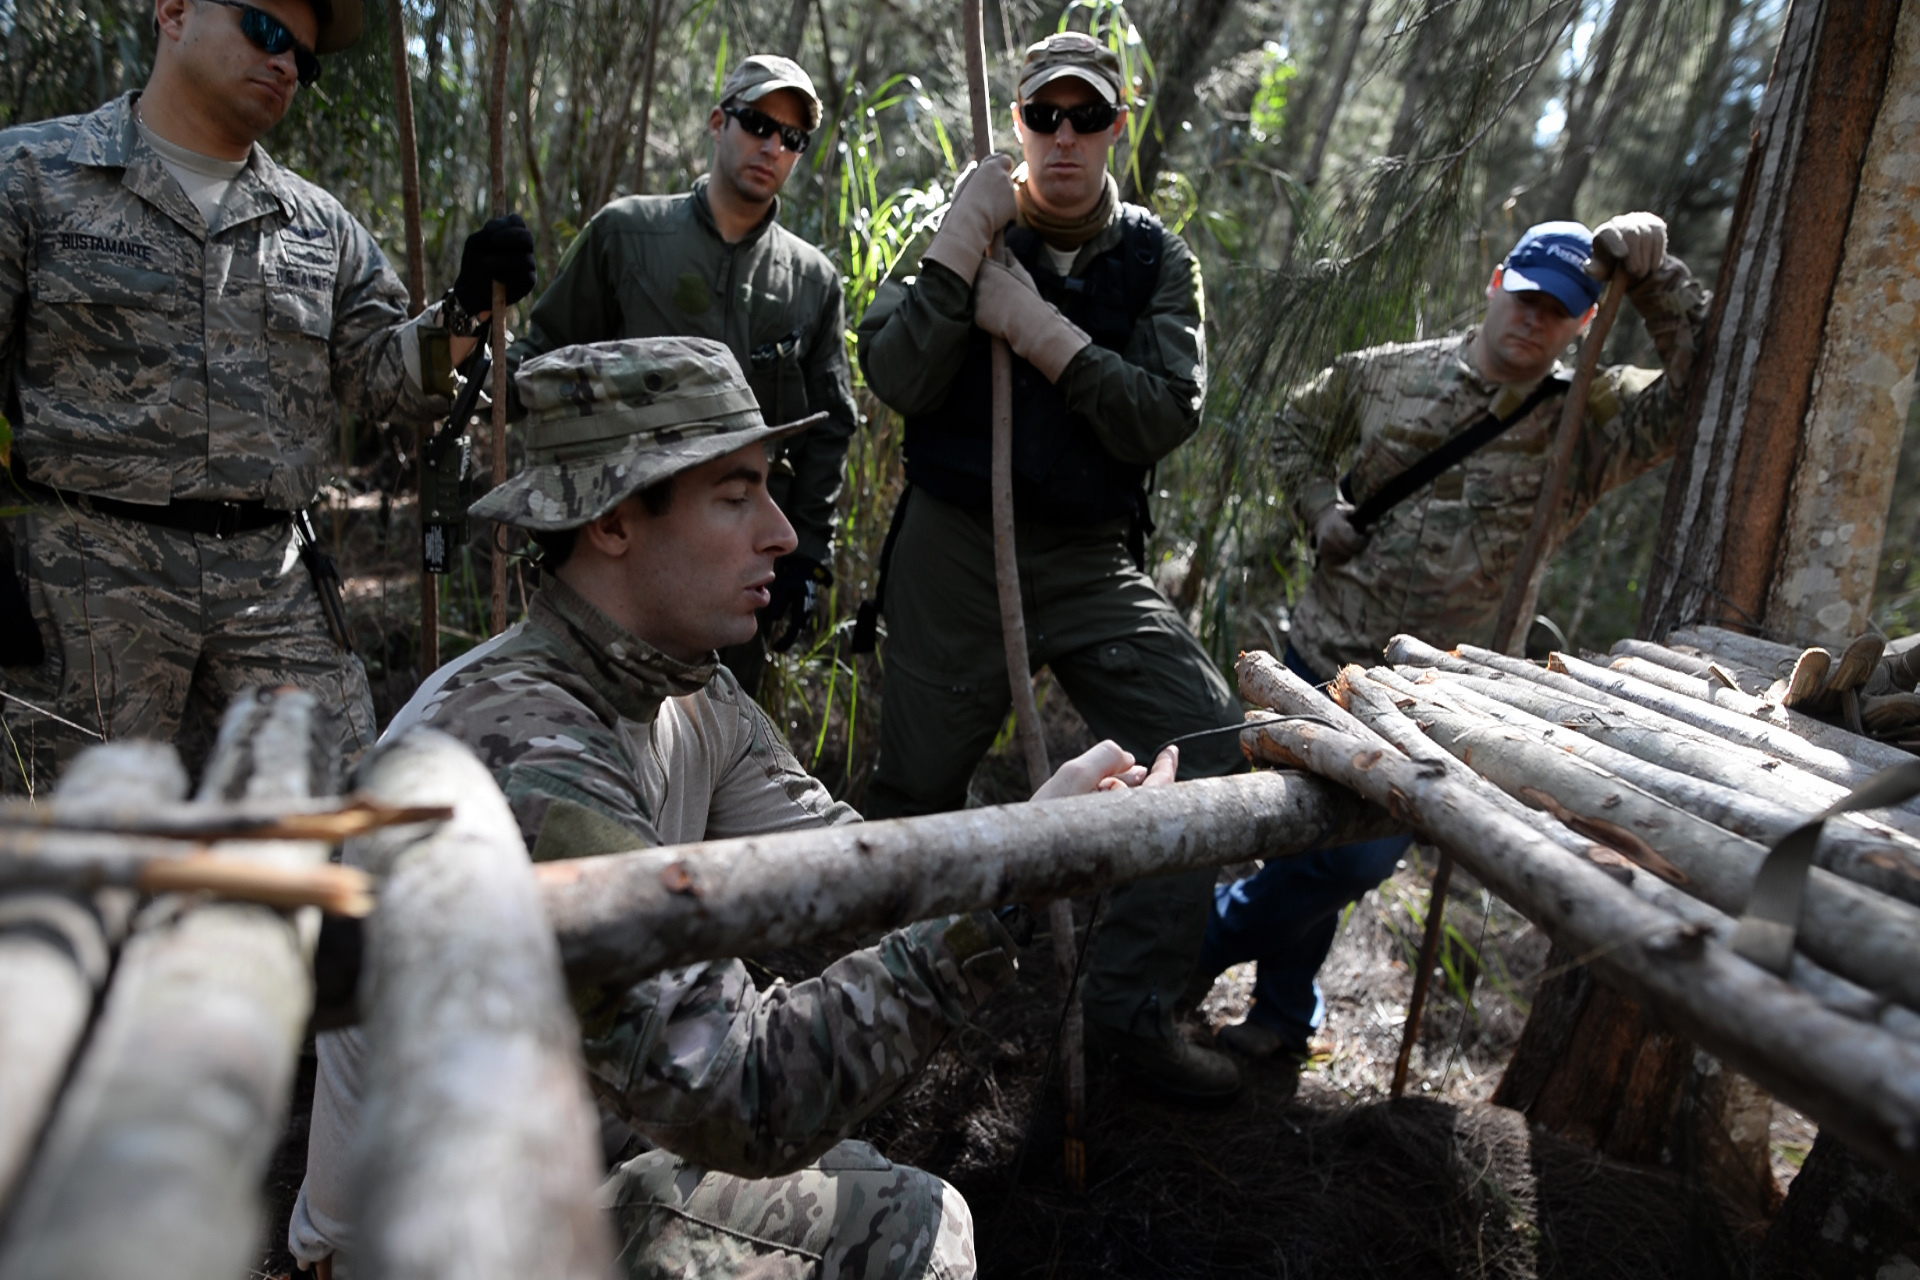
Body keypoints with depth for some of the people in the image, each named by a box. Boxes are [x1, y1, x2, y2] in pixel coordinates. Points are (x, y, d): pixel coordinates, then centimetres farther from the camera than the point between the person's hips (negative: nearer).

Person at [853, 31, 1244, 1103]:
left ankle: (1133, 1006, 5)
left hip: (1092, 562, 2)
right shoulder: (967, 234, 2)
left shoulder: (1155, 259, 5)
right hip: (953, 553, -1)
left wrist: (1044, 332, -19)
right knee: (918, 788, 7)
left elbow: (1166, 420, -10)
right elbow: (896, 382, -13)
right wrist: (963, 242, -20)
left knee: (1216, 753, -10)